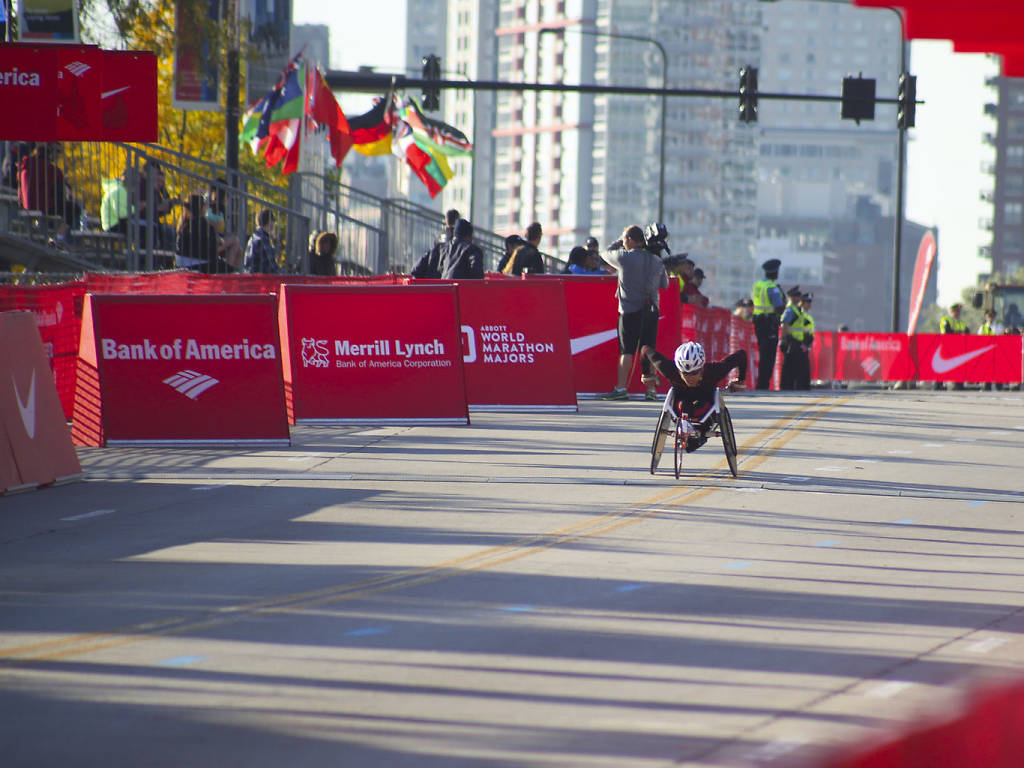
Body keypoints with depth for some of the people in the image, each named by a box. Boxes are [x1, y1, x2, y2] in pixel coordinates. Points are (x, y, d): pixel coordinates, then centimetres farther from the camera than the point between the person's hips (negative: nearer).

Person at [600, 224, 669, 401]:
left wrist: (618, 243, 25)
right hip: (651, 310, 5)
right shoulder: (657, 260, 6)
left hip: (630, 310, -5)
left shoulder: (624, 257, -9)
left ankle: (621, 388, -8)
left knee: (627, 350, -4)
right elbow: (664, 284, 16)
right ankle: (651, 388, 10)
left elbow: (607, 254, 10)